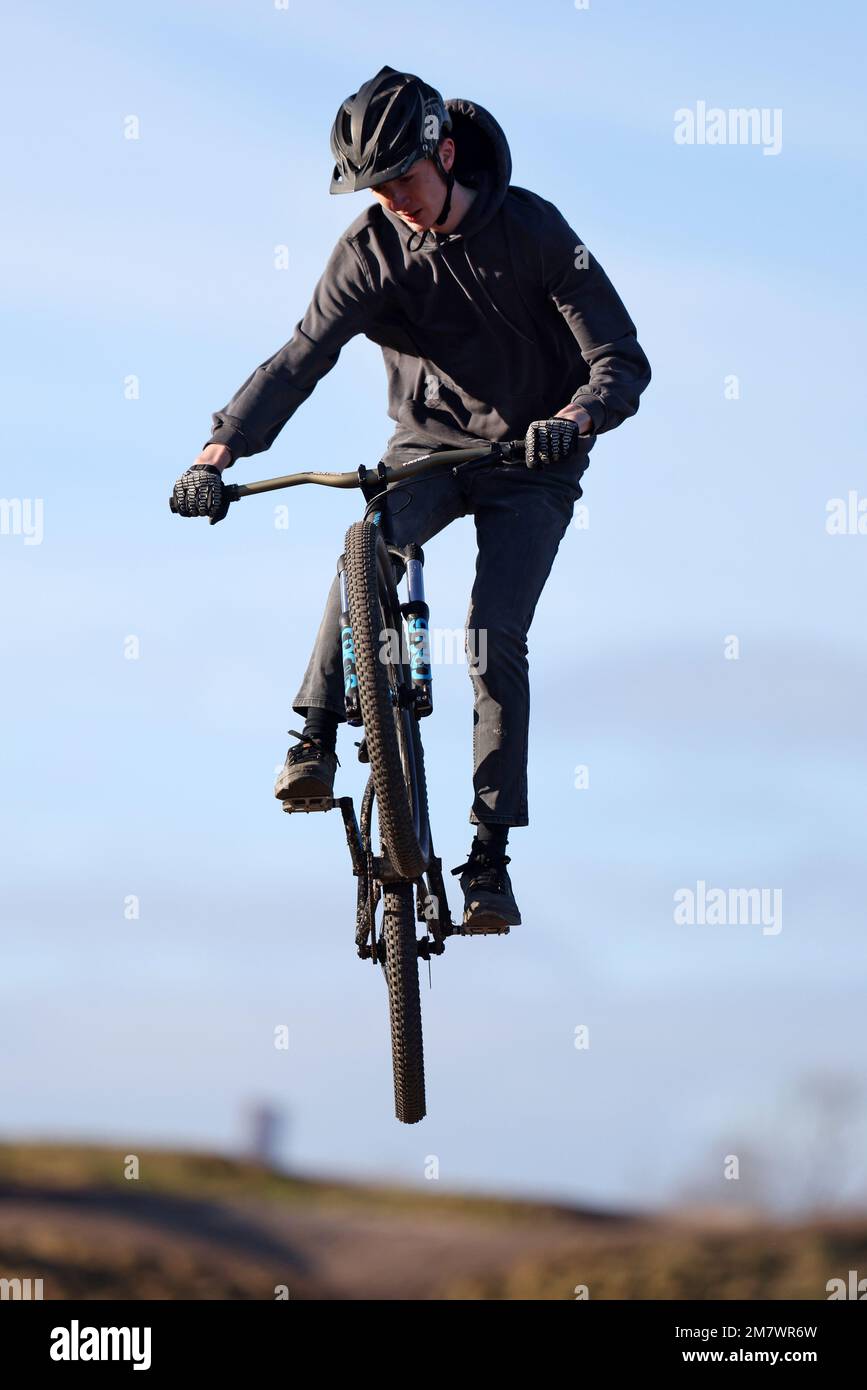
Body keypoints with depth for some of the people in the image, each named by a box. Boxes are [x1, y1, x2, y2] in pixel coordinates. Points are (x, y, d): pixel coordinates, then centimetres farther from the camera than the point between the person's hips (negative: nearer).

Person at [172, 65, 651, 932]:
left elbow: (622, 359, -19)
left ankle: (490, 858, -9)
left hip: (529, 462, -1)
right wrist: (220, 450, -36)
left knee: (495, 642, -16)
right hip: (427, 445, 2)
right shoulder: (371, 251, -13)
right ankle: (317, 740, -26)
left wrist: (576, 417, -42)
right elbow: (302, 358, -21)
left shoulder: (531, 230, -17)